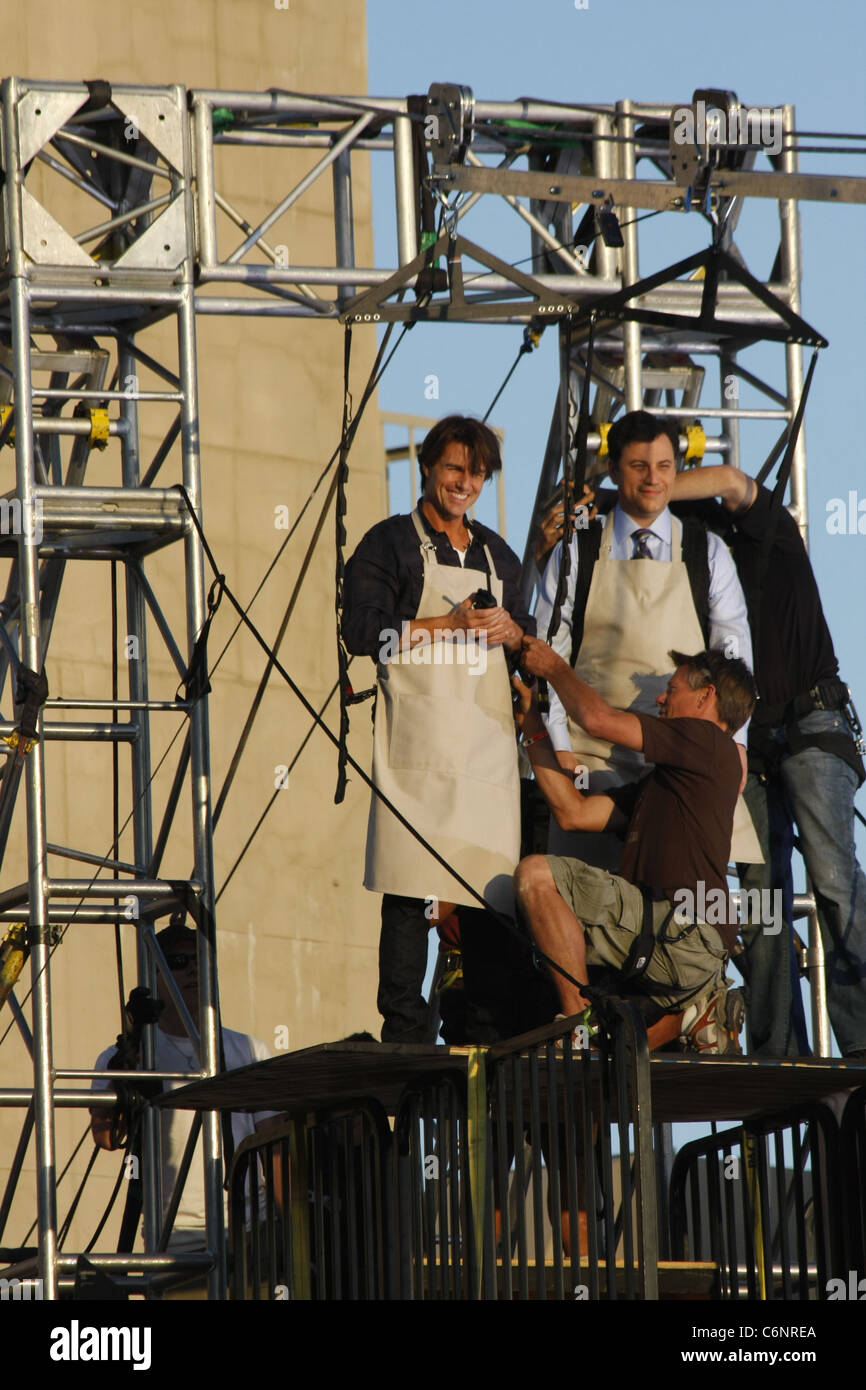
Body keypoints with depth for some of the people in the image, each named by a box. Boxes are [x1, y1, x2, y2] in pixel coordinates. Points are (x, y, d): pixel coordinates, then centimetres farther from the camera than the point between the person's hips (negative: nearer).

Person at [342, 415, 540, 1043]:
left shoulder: (497, 554, 22)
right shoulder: (391, 543, 5)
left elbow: (527, 637, 24)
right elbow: (363, 631, -7)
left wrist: (509, 631, 1)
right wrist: (450, 624, -13)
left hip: (488, 740, 5)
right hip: (419, 743, -5)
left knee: (491, 880, 1)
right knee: (412, 890, -9)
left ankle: (489, 1032, 5)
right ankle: (405, 1032, -8)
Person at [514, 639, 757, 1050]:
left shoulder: (707, 741, 0)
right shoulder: (659, 782, 28)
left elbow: (598, 719, -8)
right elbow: (574, 811, 22)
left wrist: (555, 667, 10)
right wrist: (532, 723, 25)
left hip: (683, 935, -10)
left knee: (537, 874, -17)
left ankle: (577, 1018, -19)